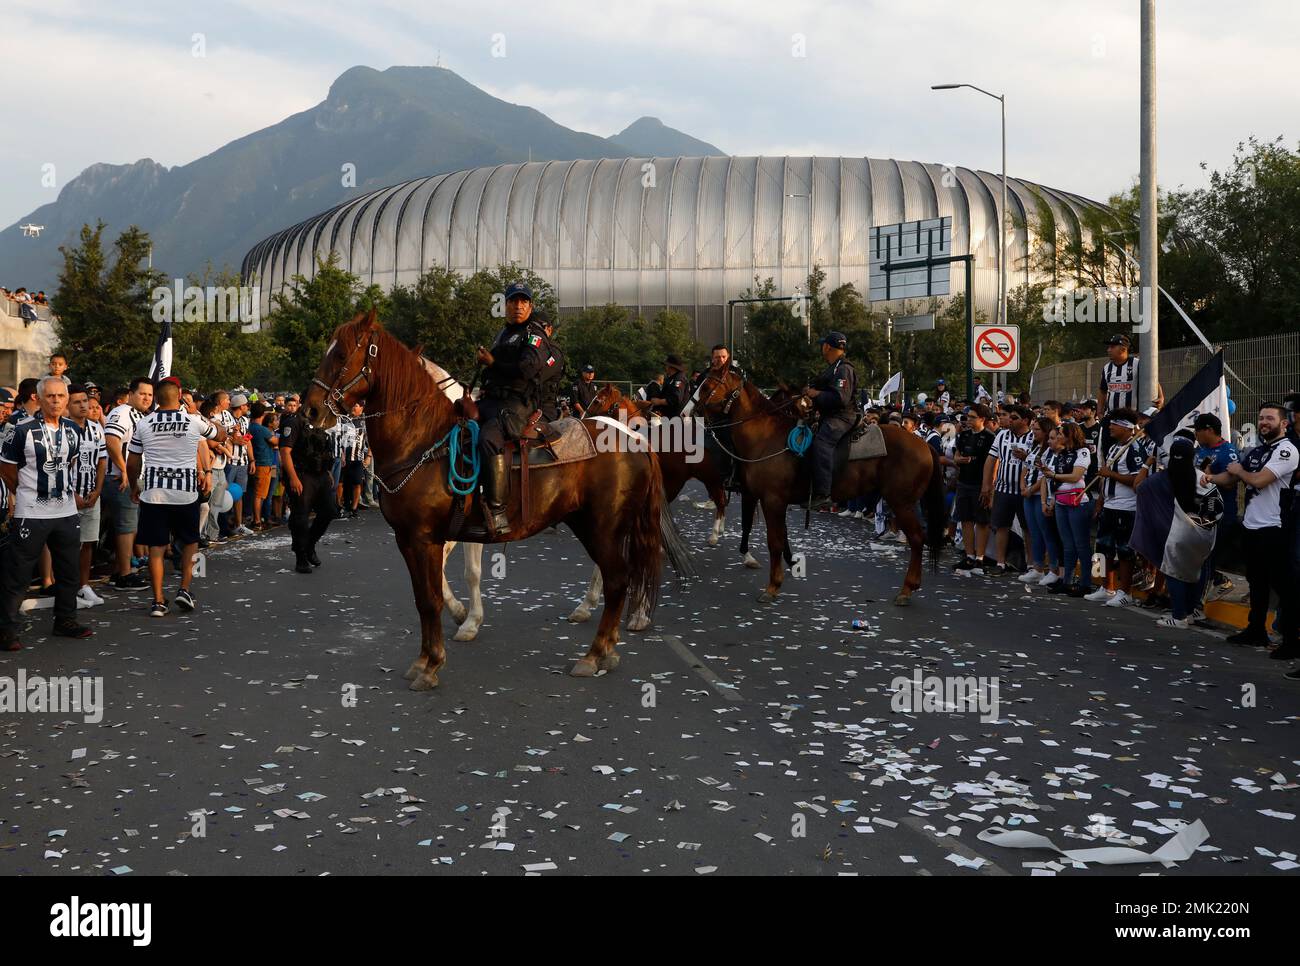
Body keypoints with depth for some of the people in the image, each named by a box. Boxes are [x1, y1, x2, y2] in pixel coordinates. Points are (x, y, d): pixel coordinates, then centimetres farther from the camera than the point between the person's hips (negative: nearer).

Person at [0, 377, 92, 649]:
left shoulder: (73, 430, 6)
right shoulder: (23, 430, -11)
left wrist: (71, 492, 13)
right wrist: (27, 494, 4)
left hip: (66, 512, 6)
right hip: (31, 514, -6)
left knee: (69, 571, 14)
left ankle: (65, 622, 28)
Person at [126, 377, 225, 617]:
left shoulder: (143, 425, 0)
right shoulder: (195, 422, -3)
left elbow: (132, 463, 7)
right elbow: (221, 435, 15)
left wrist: (134, 488, 22)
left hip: (153, 493, 1)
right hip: (186, 493, 0)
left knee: (156, 547, 5)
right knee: (190, 542, 18)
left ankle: (158, 601, 5)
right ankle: (184, 590, 10)